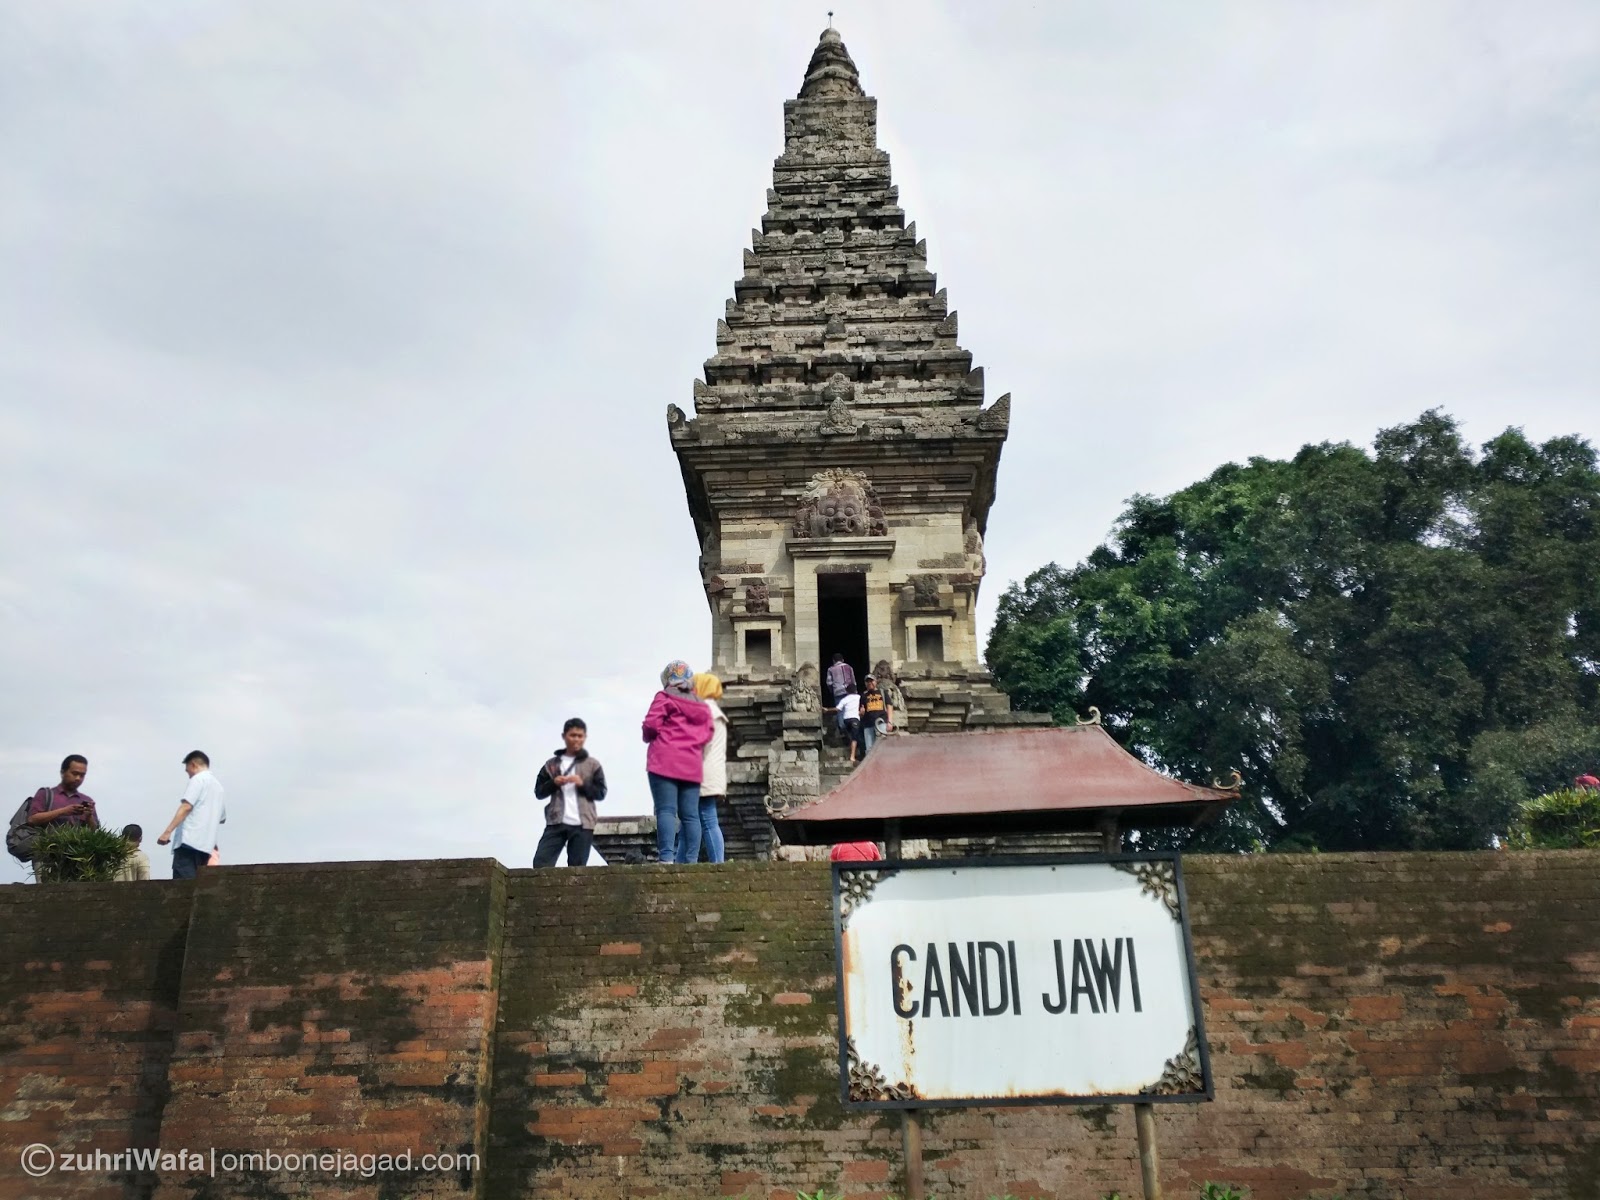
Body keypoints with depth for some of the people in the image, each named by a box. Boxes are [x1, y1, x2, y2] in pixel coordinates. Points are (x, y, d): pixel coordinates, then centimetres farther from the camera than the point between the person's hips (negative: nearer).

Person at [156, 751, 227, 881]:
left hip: (190, 840, -8)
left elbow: (186, 807, -14)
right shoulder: (218, 784, 24)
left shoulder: (198, 779, 0)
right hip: (205, 843, 8)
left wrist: (168, 831, -18)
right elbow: (222, 818, 32)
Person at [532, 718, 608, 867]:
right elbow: (538, 792, 12)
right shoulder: (552, 764, 13)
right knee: (540, 862, -12)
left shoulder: (592, 765, 10)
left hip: (582, 825, -1)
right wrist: (553, 783, -7)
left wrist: (583, 784, -9)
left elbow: (601, 793, 6)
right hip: (556, 822, 1)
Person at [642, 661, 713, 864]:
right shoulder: (702, 706, 17)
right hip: (692, 765, 5)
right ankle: (691, 860, -3)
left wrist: (649, 738, 14)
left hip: (665, 761, -4)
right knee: (690, 815, 3)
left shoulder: (664, 697, 2)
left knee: (666, 810, -10)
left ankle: (667, 857, -20)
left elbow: (651, 724, -6)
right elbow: (707, 734, 10)